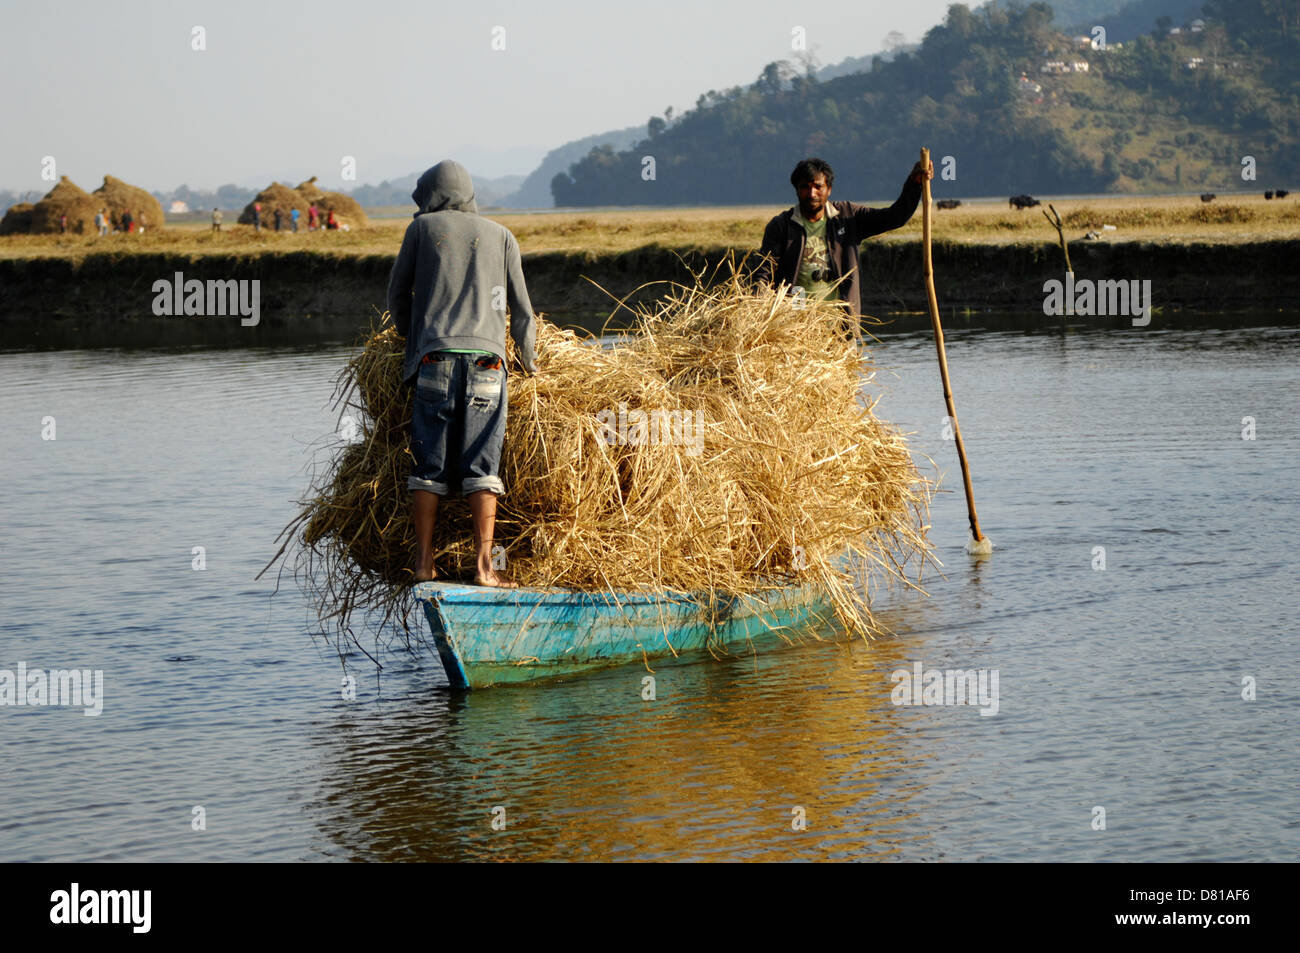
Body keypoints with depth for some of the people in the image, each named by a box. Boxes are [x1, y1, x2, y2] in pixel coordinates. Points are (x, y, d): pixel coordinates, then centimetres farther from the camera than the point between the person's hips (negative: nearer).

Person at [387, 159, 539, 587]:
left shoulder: (423, 227, 13)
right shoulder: (501, 236, 17)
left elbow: (398, 293, 18)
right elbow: (520, 308, 19)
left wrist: (411, 338, 34)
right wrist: (529, 360, 33)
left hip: (435, 359, -1)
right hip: (486, 359, 1)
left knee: (429, 466, 2)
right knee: (481, 467, -3)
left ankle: (423, 561, 0)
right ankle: (484, 564, -12)